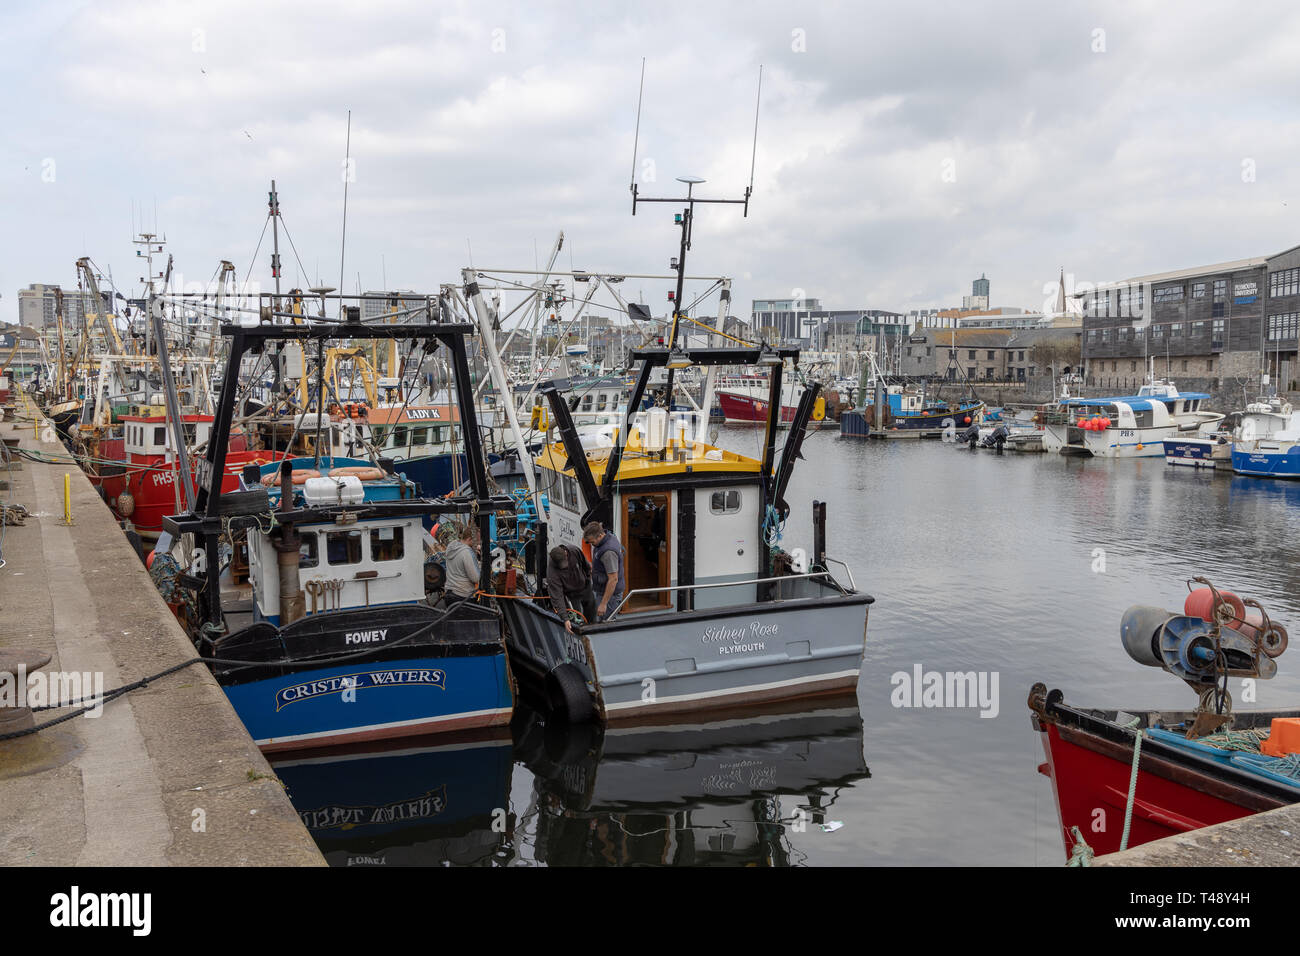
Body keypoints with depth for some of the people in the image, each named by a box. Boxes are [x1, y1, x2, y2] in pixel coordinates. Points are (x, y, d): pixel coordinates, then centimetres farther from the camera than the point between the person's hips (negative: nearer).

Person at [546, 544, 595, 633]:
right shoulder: (552, 572, -37)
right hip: (571, 594, -4)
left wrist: (588, 578, 11)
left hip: (585, 588, 4)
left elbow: (586, 565, -6)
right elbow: (557, 596, -38)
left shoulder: (575, 551, -29)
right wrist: (565, 618, -44)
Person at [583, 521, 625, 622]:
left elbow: (613, 579, -30)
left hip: (610, 593, -10)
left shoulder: (608, 552, -30)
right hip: (602, 591, 10)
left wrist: (603, 603, -28)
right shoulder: (609, 537, 0)